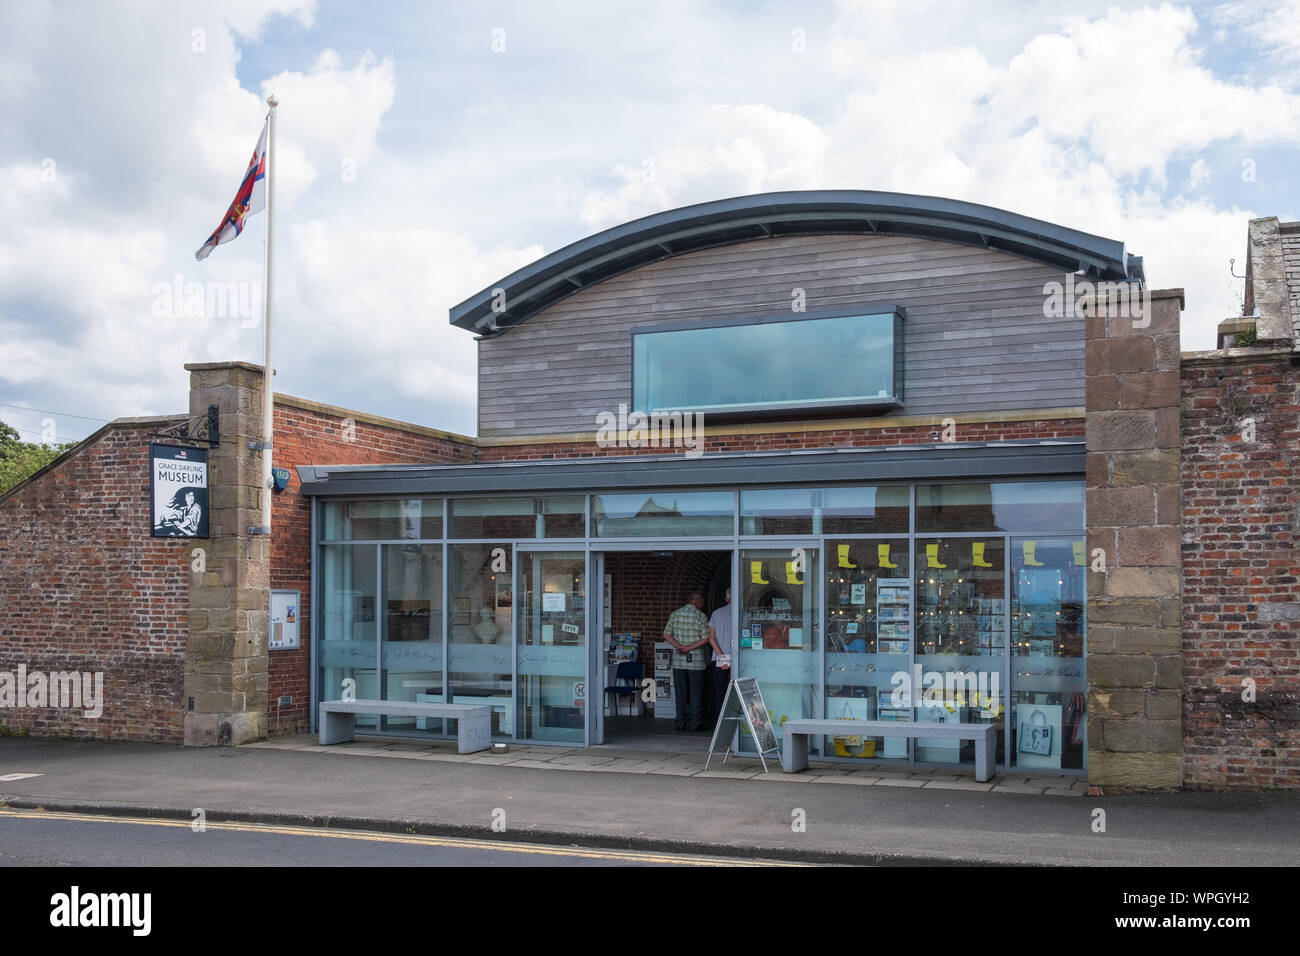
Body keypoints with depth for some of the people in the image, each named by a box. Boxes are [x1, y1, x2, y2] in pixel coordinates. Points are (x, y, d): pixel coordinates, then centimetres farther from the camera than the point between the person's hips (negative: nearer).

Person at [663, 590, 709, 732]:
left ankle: (681, 723, 9)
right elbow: (705, 639, -11)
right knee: (696, 693, 4)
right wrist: (689, 648, -8)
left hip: (678, 660, 3)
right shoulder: (701, 616, -5)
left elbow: (666, 635, 2)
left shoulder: (675, 614, 7)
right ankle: (695, 723, 4)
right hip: (696, 660, -3)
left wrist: (680, 646, -5)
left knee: (680, 693, 8)